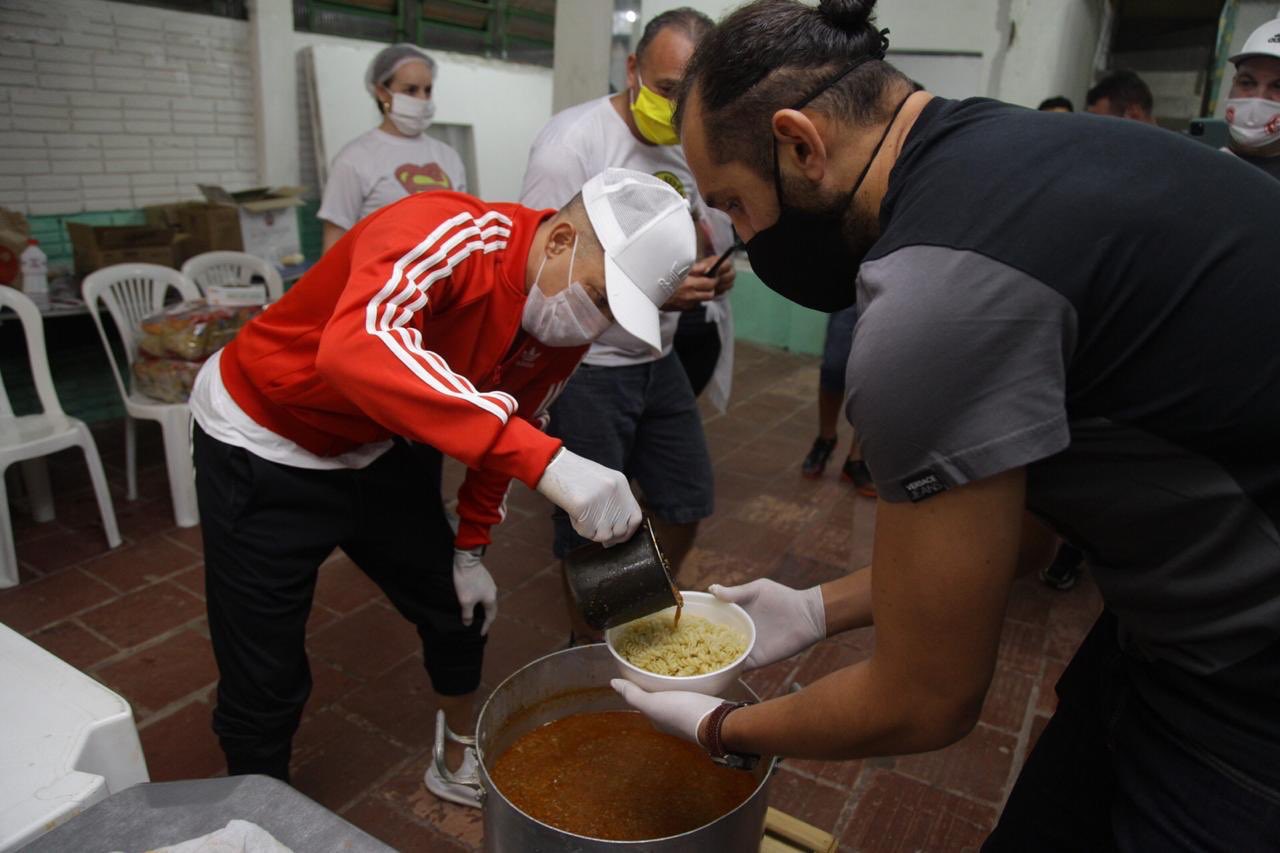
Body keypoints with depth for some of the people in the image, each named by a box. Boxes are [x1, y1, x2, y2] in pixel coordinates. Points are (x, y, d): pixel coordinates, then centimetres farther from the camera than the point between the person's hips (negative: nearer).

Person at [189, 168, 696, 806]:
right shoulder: (447, 237, -33)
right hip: (262, 445, -6)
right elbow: (358, 348, -53)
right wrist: (546, 460, -59)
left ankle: (463, 766, 40)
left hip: (375, 451, 7)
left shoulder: (566, 324, -10)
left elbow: (509, 424, 5)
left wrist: (471, 547, 9)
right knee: (265, 684, 1)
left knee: (458, 611, 14)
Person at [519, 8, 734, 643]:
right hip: (586, 368, -7)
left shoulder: (686, 148, 7)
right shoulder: (574, 140, -16)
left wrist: (708, 277, -6)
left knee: (687, 503, 16)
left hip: (657, 360, 8)